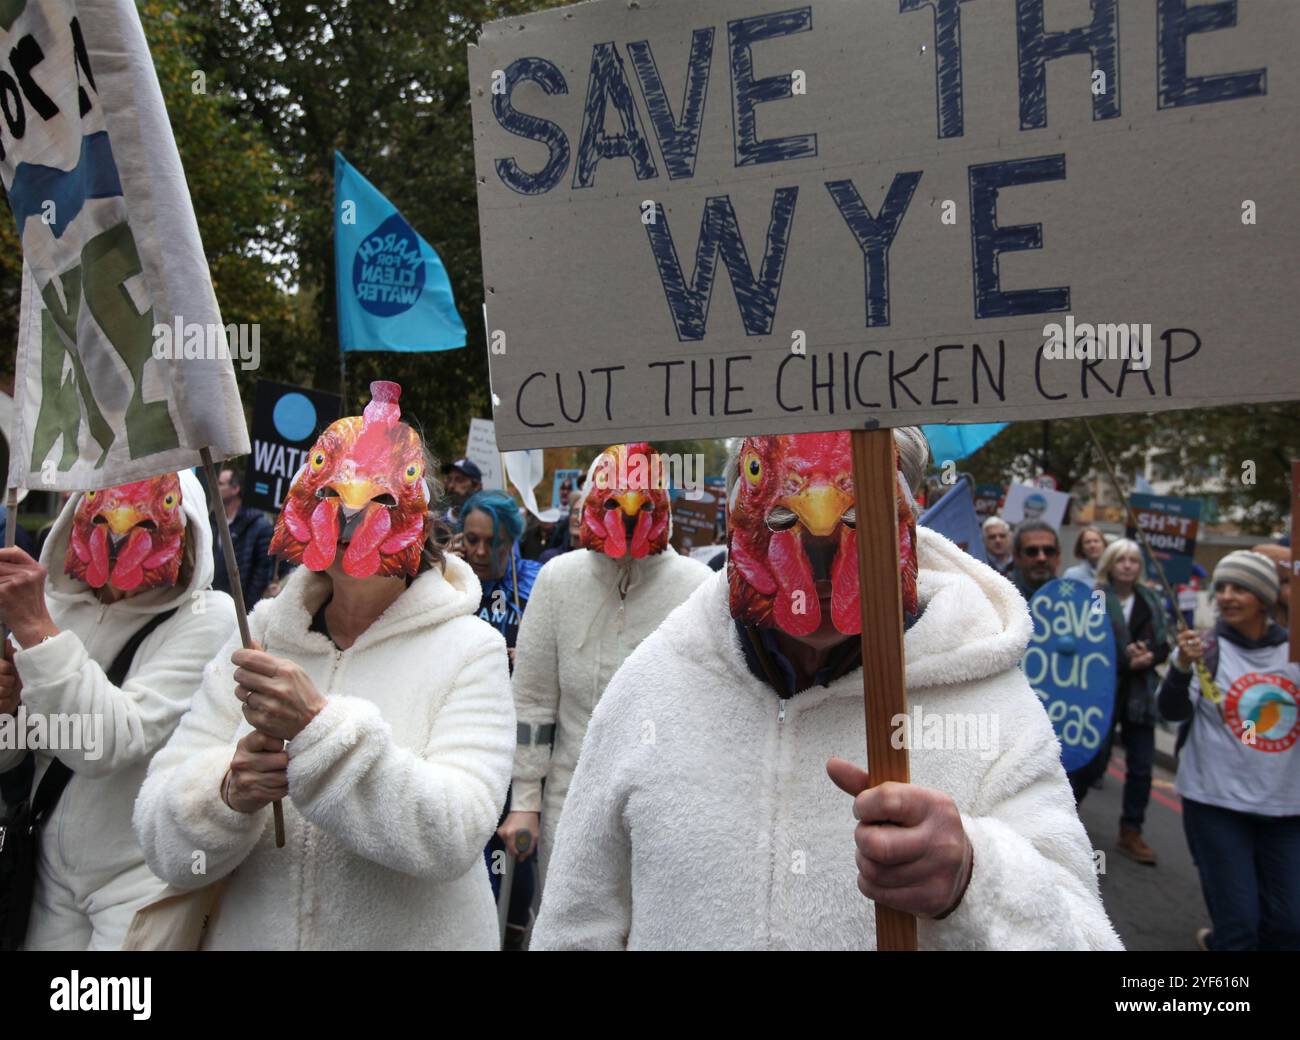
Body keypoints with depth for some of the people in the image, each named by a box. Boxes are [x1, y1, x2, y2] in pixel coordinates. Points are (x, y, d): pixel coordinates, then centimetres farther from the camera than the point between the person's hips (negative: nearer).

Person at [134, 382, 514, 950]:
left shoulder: (469, 648, -13)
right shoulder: (258, 641, -5)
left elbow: (453, 836, -24)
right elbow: (163, 842, -6)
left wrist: (319, 729, -33)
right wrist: (226, 794, -26)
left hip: (413, 935, -2)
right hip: (247, 934, 3)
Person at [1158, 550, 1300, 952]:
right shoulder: (1204, 648, -5)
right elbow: (1172, 711, -16)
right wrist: (1183, 666, -33)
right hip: (1217, 802, -3)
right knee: (1239, 922, -3)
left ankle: (1220, 940, 31)